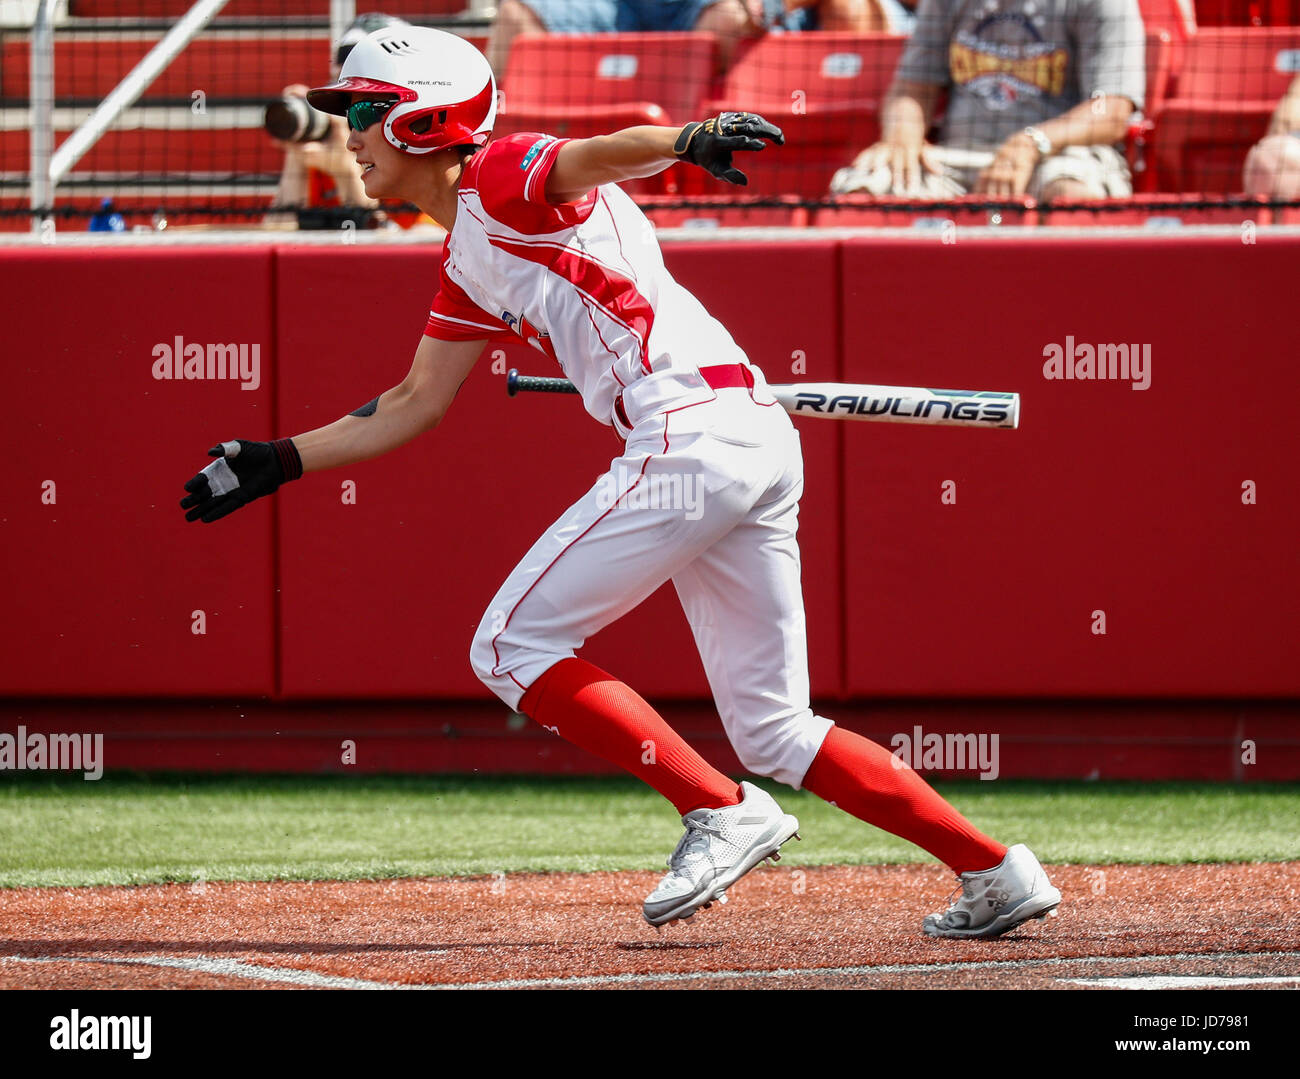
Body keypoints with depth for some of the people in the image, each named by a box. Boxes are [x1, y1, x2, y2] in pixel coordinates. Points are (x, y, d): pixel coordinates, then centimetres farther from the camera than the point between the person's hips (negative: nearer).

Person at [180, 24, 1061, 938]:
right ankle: (996, 872, 8)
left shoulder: (499, 179, -3)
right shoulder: (469, 258, 25)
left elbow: (601, 157, -24)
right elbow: (417, 404, 34)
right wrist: (279, 462, 34)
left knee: (510, 649, -3)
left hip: (691, 440, -10)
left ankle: (722, 812, -8)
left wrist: (691, 140, -45)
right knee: (772, 732, 10)